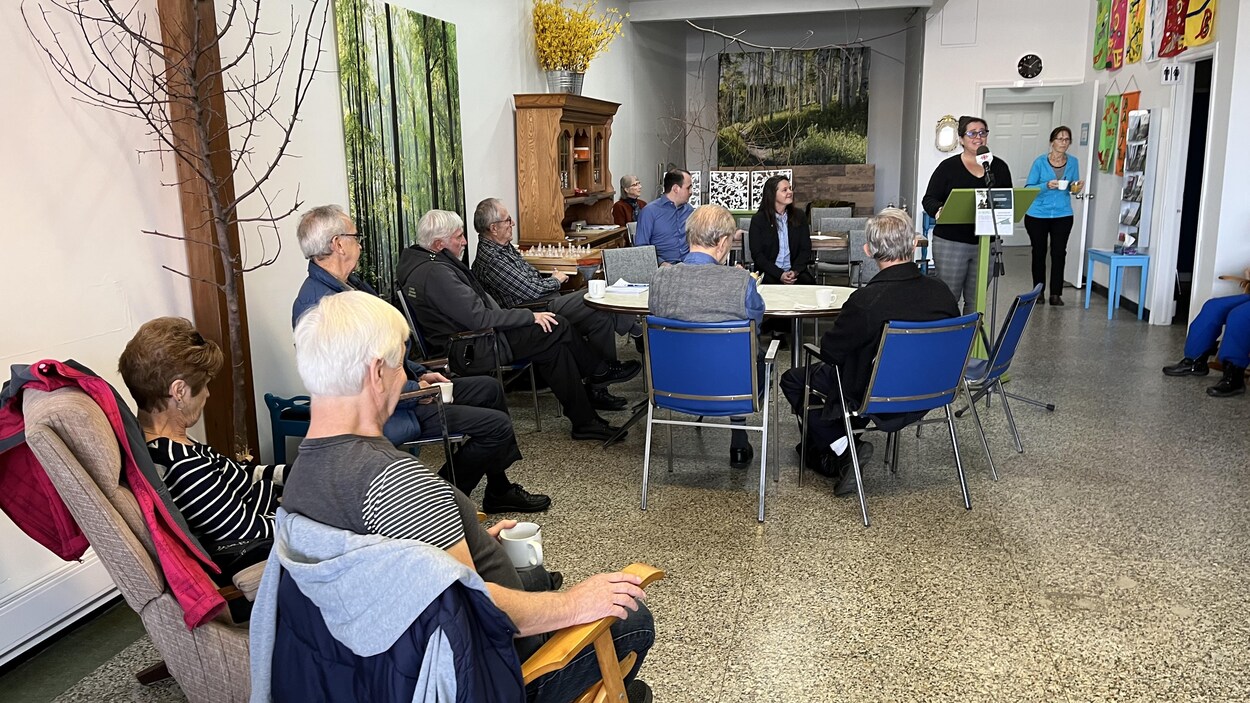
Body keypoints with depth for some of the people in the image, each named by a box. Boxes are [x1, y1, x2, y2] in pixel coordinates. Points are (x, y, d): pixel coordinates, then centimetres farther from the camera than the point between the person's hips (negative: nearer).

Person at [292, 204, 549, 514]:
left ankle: (499, 490, 24)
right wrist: (416, 390, -17)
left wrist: (419, 373, 10)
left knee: (490, 388, 17)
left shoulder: (348, 283, 9)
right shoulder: (319, 304, -25)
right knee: (497, 426, -13)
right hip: (382, 413, -11)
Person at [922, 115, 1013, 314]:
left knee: (976, 300, 9)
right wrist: (939, 210, -23)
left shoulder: (999, 167, 10)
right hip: (951, 242, -3)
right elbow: (929, 199, -1)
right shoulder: (948, 167, 0)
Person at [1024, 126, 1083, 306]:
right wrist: (1047, 186, -25)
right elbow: (1028, 188, -9)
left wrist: (1075, 188, -10)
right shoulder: (1040, 162, -7)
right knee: (1039, 252, 9)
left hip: (1063, 215, 2)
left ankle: (1056, 294, 3)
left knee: (1059, 253, -2)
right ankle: (1039, 291, 21)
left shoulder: (1073, 162, 2)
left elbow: (1074, 186, 13)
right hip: (1037, 215, -2)